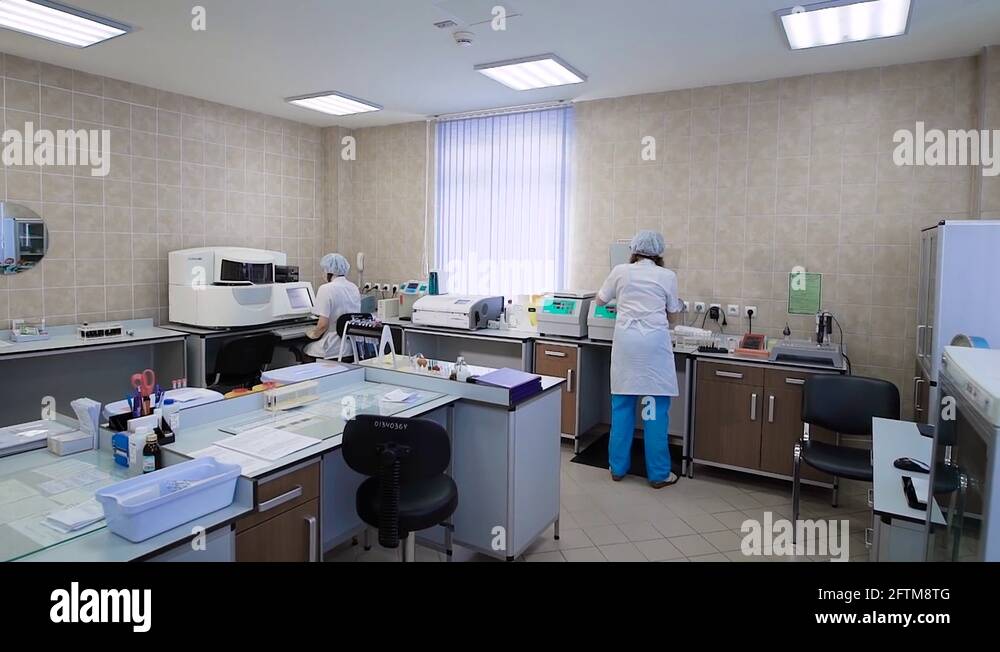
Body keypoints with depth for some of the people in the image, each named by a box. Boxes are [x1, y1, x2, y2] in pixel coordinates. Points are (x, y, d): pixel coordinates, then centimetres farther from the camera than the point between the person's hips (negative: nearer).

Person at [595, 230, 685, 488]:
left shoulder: (620, 272, 8)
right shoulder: (667, 276, 5)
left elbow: (600, 300, 22)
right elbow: (673, 318, 12)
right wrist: (679, 306, 34)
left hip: (625, 342, 2)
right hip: (654, 344, -2)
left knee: (622, 404, 10)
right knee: (655, 408, 3)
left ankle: (618, 467, 19)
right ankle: (658, 474, 10)